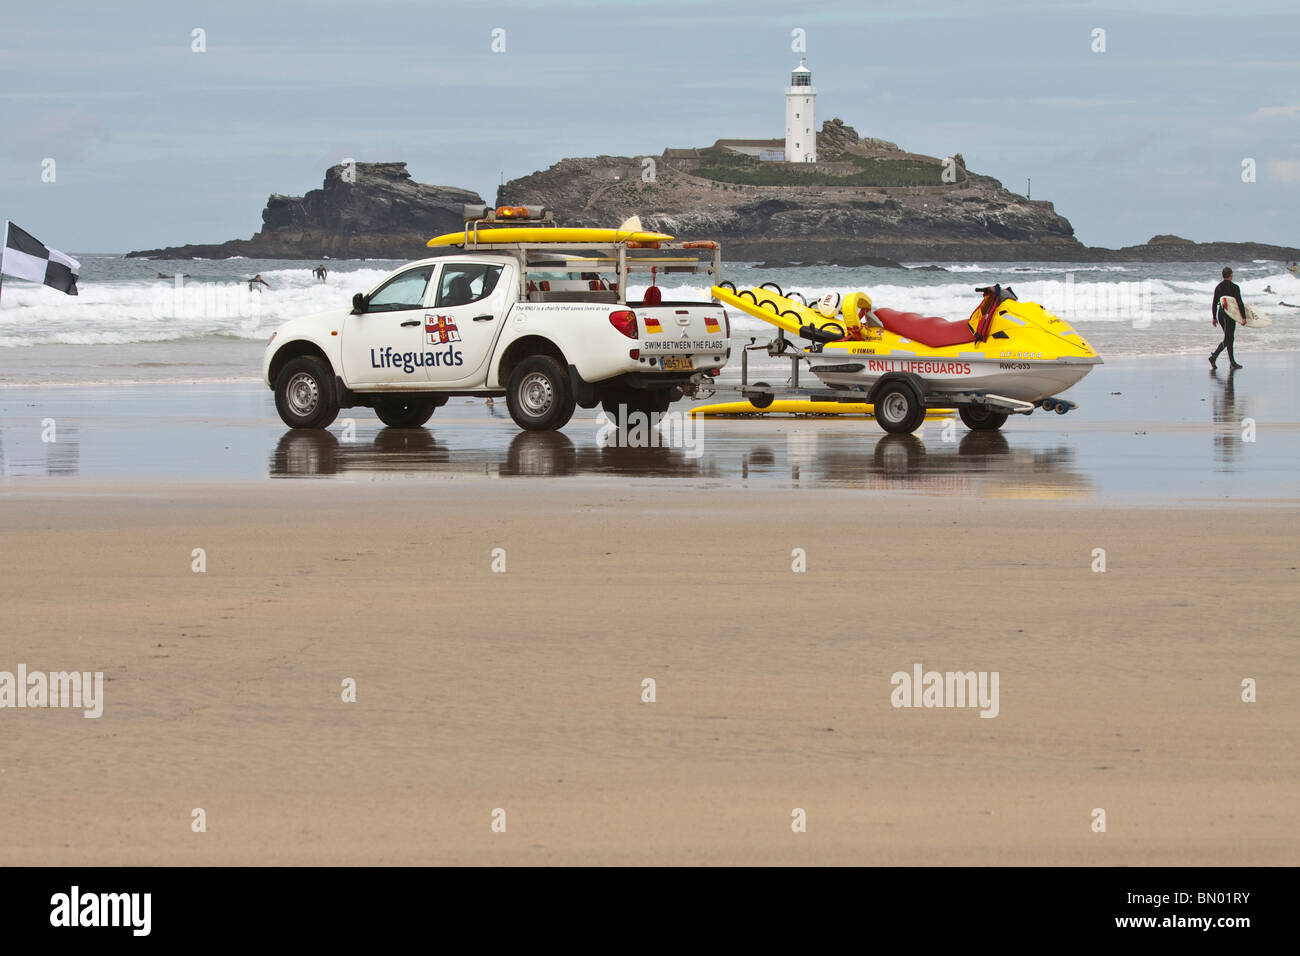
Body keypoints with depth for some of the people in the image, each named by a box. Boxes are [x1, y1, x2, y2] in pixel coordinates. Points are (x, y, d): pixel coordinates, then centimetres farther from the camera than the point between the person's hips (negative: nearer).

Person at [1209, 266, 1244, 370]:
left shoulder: (1218, 287, 5)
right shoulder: (1234, 287, -11)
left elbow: (1214, 303, 8)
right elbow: (1240, 303, -13)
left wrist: (1214, 317, 15)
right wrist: (1243, 317, -8)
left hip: (1220, 315, 6)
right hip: (1230, 315, -6)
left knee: (1229, 338, 13)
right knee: (1227, 339, -2)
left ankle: (1233, 363, 13)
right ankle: (1214, 356, -15)